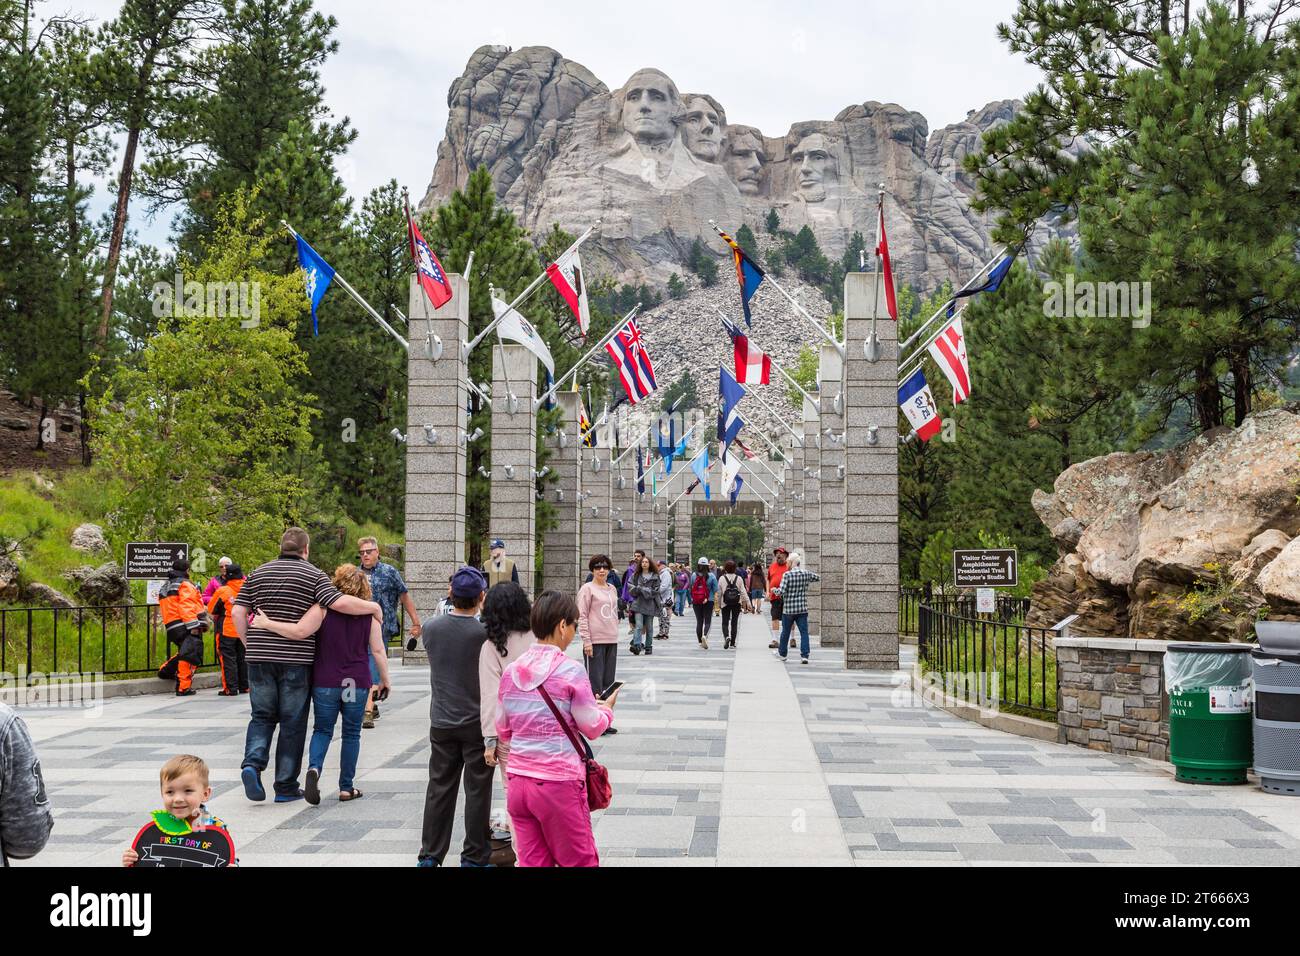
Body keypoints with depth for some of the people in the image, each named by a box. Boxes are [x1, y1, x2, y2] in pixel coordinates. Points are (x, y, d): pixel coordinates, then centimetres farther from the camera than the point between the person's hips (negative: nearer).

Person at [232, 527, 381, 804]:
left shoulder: (258, 573, 9)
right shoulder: (313, 575, -4)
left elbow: (238, 612, 5)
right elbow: (340, 603, -17)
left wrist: (250, 645, 13)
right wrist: (373, 607, -3)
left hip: (260, 658, 3)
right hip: (296, 660, -3)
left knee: (262, 716, 16)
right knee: (292, 723, 6)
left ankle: (253, 762, -8)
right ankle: (286, 786, 10)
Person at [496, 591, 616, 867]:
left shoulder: (511, 671, 3)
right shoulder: (571, 672, -12)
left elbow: (503, 730, 10)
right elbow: (593, 728, -5)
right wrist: (606, 708, 15)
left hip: (518, 781, 5)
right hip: (559, 782, -5)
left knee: (532, 862, 12)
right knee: (580, 862, 10)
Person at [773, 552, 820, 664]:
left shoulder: (787, 575, -13)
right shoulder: (806, 573, 0)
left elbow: (781, 592, -19)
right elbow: (817, 578, 19)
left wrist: (775, 590, 2)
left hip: (788, 609, -2)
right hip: (802, 609, 2)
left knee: (785, 632, 13)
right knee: (804, 632, 1)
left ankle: (782, 653, 29)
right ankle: (804, 655, -8)